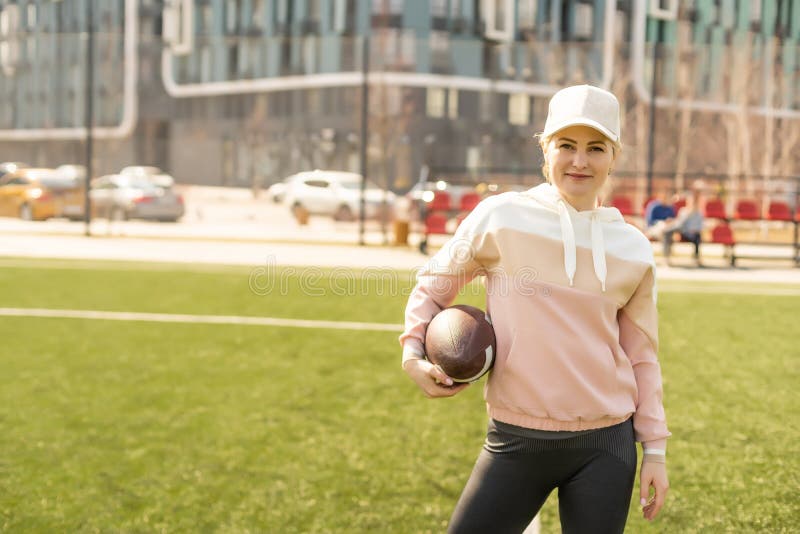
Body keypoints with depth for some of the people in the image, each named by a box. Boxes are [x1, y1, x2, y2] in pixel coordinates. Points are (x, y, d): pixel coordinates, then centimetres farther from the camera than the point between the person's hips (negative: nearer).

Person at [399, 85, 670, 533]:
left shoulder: (633, 249, 3)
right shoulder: (500, 217, -4)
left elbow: (641, 356, 11)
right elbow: (434, 285, 8)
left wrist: (655, 449, 9)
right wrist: (414, 353, -8)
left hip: (605, 446, 2)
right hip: (518, 443, -1)